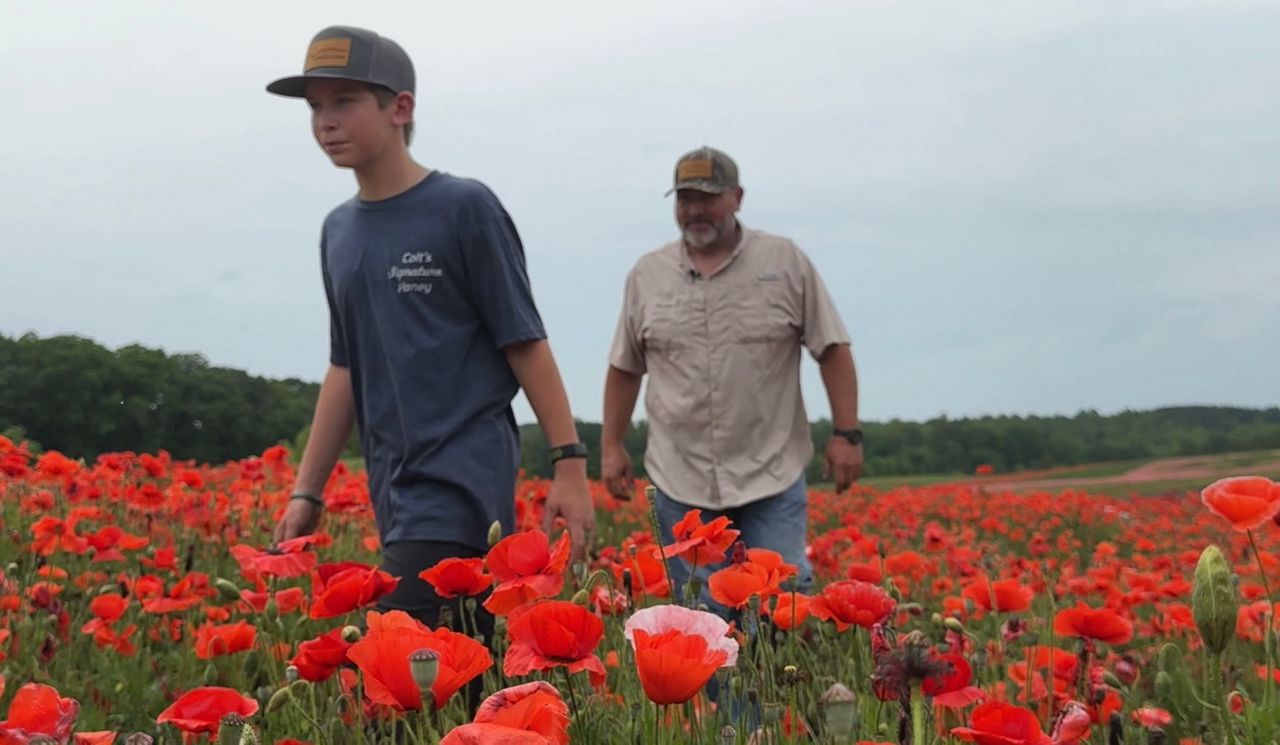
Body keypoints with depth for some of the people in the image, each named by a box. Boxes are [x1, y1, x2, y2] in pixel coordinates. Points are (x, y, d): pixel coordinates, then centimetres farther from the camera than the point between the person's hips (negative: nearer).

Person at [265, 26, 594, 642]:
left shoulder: (465, 208, -5)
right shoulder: (339, 230, 14)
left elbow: (525, 344, -5)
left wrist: (569, 463, -8)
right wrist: (307, 491, 17)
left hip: (462, 485, -6)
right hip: (392, 494, 6)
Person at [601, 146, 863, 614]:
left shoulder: (786, 262, 2)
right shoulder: (646, 275, 8)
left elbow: (833, 350, 1)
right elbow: (624, 368, 15)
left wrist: (846, 433, -5)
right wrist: (611, 446, 11)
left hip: (772, 476, -2)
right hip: (682, 482, 2)